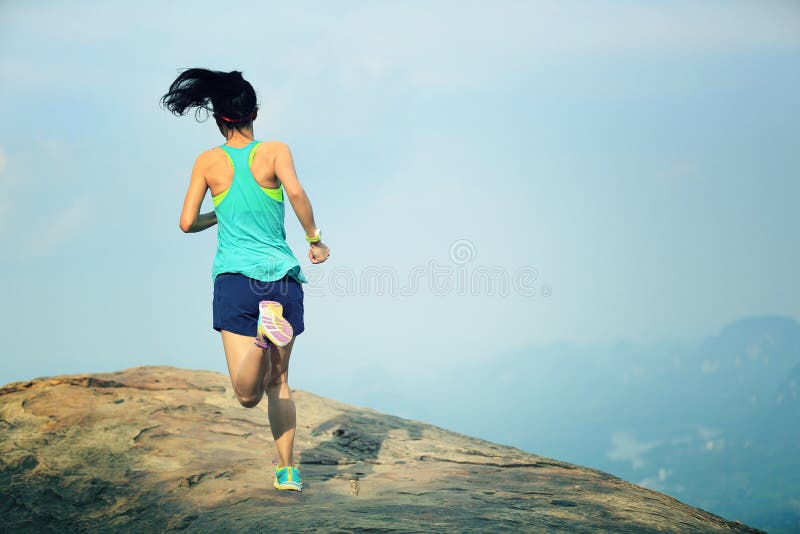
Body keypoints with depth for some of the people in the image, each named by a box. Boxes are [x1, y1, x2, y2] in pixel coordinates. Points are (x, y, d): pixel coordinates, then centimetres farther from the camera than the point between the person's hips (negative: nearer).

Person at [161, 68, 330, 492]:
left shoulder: (208, 161, 6)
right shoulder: (275, 151, 3)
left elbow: (187, 223, 6)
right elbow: (296, 192, -15)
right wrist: (315, 239, -2)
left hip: (235, 278, -1)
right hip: (282, 277, 1)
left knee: (248, 393, -12)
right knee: (279, 382, 18)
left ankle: (264, 329, -39)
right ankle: (287, 469, 12)